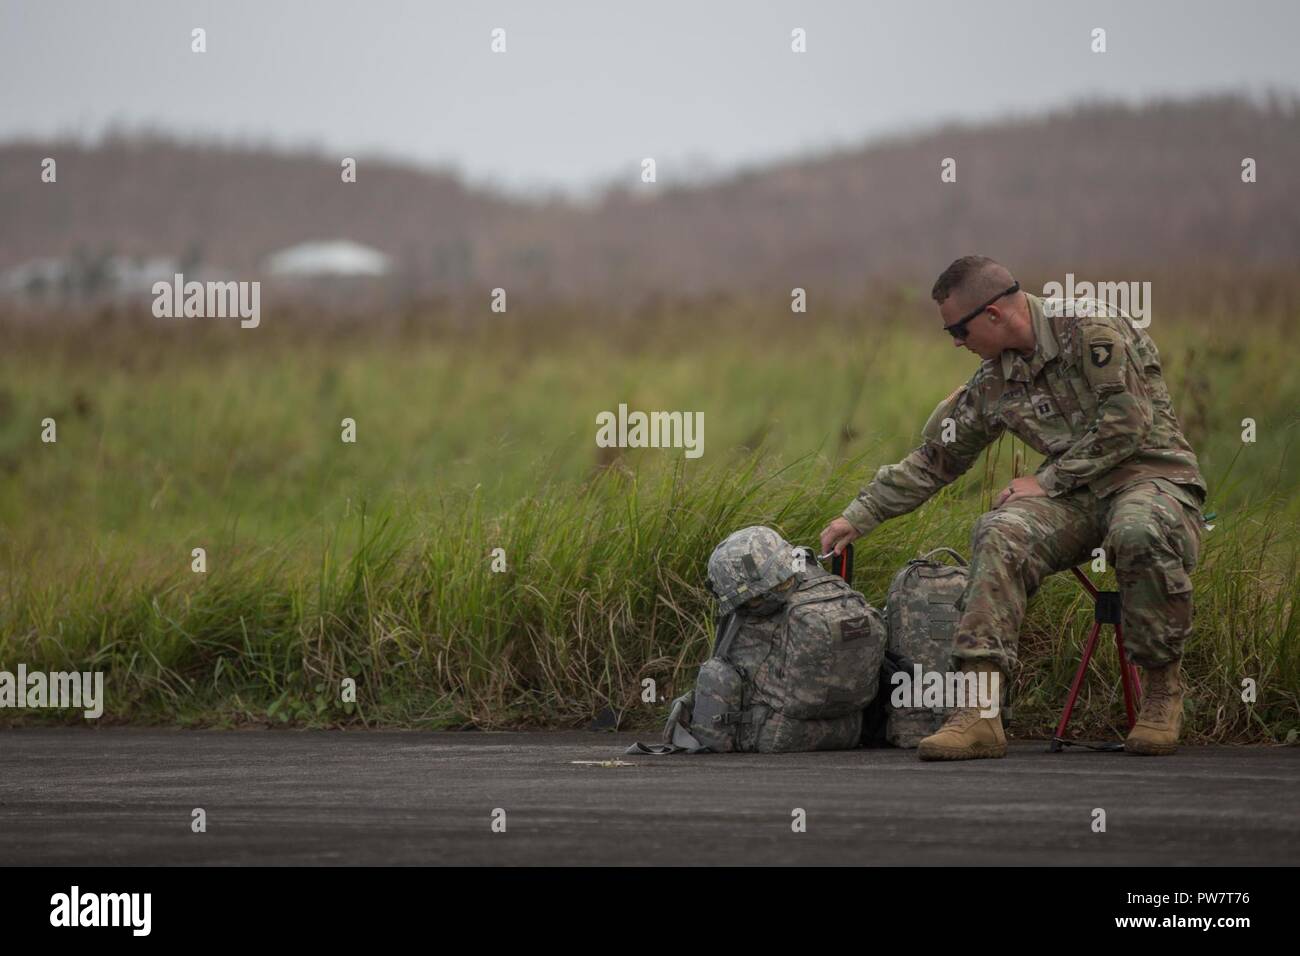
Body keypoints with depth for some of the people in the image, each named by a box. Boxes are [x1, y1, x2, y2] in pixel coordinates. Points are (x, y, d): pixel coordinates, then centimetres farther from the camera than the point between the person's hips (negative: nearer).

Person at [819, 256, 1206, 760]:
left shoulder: (1090, 328, -12)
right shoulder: (993, 385, 9)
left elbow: (1126, 424, -18)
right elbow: (932, 460, 19)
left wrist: (1048, 481, -13)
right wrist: (858, 515, 19)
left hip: (1154, 474, -6)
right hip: (1079, 493, 6)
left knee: (1138, 531, -42)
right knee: (1000, 534, -24)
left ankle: (1164, 687, -18)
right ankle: (980, 714, -33)